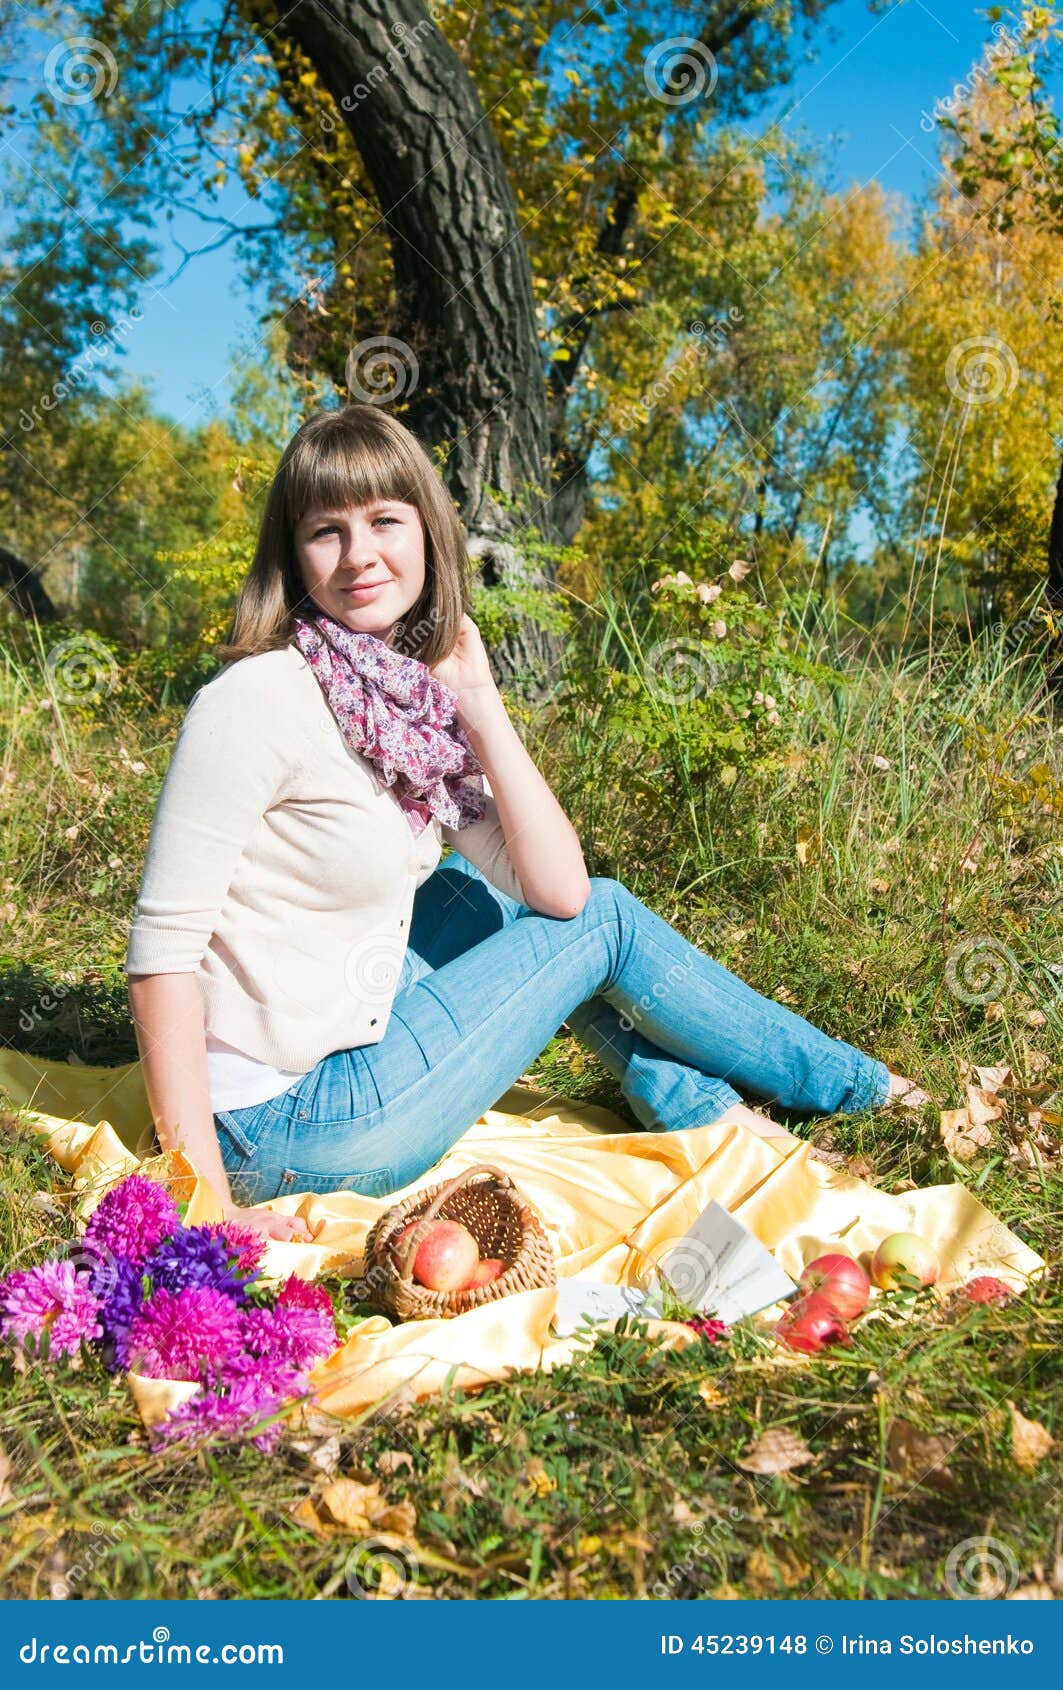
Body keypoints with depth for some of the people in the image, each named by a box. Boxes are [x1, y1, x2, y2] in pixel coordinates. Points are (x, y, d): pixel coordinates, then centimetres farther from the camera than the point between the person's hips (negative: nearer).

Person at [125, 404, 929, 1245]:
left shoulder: (416, 692, 2)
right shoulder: (259, 701, -20)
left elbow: (561, 888, -3)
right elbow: (163, 949, -22)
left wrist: (480, 702, -9)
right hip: (285, 1129, -7)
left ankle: (699, 1109, 20)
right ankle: (854, 1086, 20)